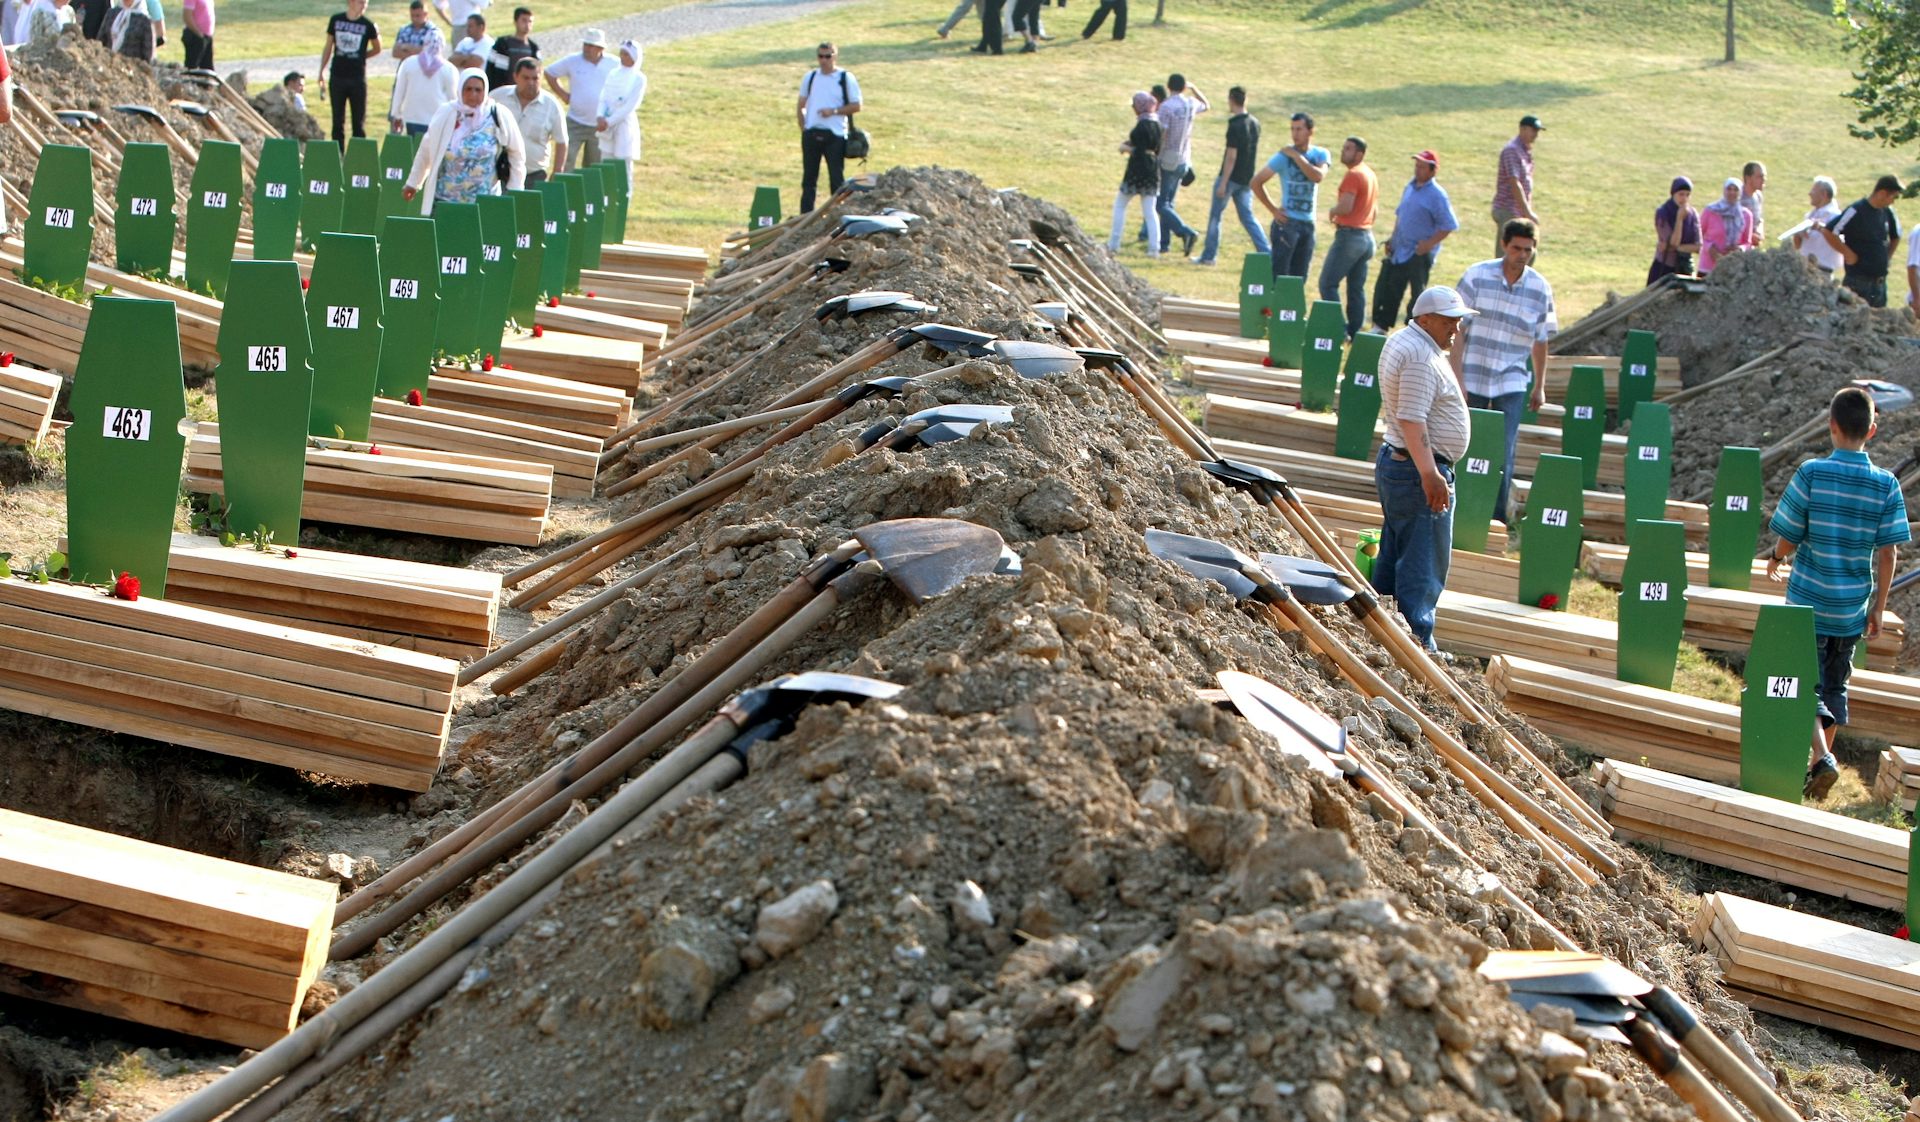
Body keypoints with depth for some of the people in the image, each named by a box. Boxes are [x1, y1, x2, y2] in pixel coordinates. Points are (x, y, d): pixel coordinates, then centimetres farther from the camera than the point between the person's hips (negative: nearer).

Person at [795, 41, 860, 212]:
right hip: (811, 133, 4)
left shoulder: (846, 78, -1)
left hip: (835, 134, -4)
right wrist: (803, 126, 6)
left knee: (836, 178, -1)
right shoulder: (810, 77, 11)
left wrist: (833, 111, -15)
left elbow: (856, 106, -2)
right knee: (809, 177, 7)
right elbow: (801, 105, 17)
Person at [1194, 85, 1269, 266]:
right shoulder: (1255, 123, 6)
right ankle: (1267, 252, -2)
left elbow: (1231, 157, -19)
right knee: (1248, 218, 10)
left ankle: (1209, 255, 14)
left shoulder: (1235, 126, -18)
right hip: (1247, 179, 7)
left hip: (1231, 177, -7)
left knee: (1215, 215, 7)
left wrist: (1223, 183, -16)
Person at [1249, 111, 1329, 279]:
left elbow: (1318, 176, -17)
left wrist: (1296, 156, -16)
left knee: (1298, 278, 9)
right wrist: (1273, 210, -8)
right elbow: (1256, 182, -7)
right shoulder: (1284, 156, -6)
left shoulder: (1320, 154, 4)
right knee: (1279, 276, -8)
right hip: (1287, 222, -4)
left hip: (1308, 223, 4)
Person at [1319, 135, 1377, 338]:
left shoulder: (1353, 175, -14)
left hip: (1349, 235, -9)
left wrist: (1332, 212, -5)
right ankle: (1355, 330, 11)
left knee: (1328, 283, -6)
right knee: (1356, 288, 11)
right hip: (1367, 235, 9)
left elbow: (1345, 207, -24)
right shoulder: (1371, 175, 16)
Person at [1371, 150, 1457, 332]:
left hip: (1420, 253, -8)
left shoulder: (1437, 195, -14)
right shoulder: (1410, 187, 10)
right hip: (1399, 249, 8)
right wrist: (1393, 238, 14)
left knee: (1418, 292, -2)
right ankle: (1380, 326, 20)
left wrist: (1429, 244, -19)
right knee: (1385, 288, 10)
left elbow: (1449, 225, -16)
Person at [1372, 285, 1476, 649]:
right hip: (1417, 469, -11)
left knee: (1393, 557, 15)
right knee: (1425, 564, -6)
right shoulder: (1421, 357, -20)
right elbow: (1412, 420, -27)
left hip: (1394, 461, 11)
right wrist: (1430, 474, -30)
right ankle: (1417, 644, -4)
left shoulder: (1402, 342, 14)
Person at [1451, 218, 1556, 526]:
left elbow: (1540, 341, 9)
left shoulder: (1540, 288, 0)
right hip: (1472, 378, -1)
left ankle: (1497, 519, 3)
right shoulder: (1476, 276, -6)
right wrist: (1456, 378, -9)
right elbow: (1458, 329, -4)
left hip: (1511, 384, 1)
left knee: (1503, 454, -6)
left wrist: (1540, 386, 13)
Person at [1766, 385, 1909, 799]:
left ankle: (1821, 757, -19)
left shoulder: (1811, 474, -12)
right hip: (1853, 608, 3)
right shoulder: (1887, 485, -5)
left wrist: (1775, 560, 16)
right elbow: (1887, 553, -3)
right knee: (1835, 687, 18)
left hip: (1808, 602, -3)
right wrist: (1879, 608, 7)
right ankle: (1820, 762, 27)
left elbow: (1788, 537, -7)